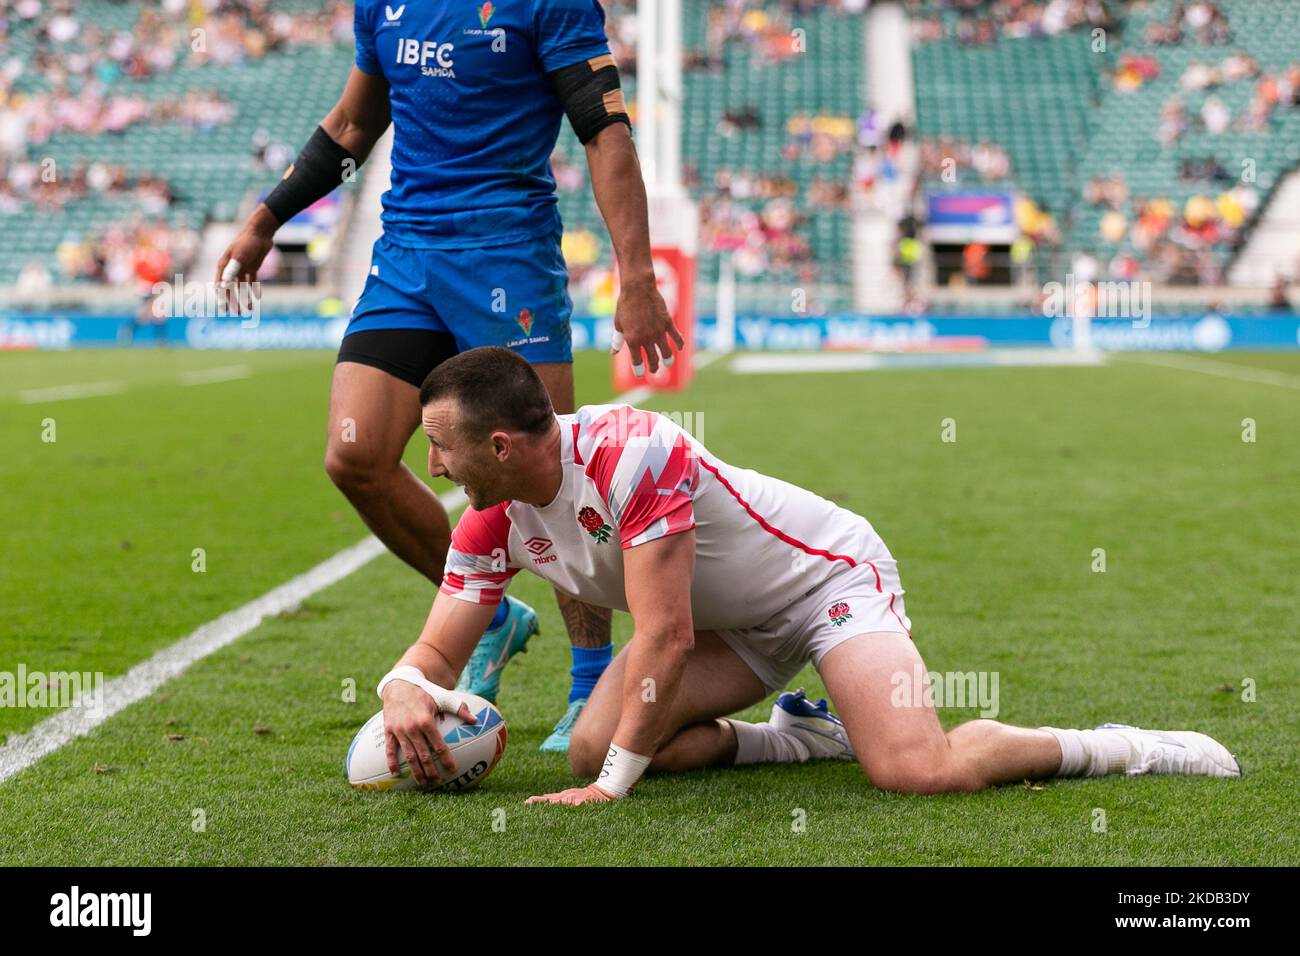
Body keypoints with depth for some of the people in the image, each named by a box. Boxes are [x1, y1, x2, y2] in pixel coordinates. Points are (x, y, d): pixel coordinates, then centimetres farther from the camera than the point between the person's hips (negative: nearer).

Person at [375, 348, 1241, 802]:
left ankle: (1116, 748, -5)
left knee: (917, 771, -29)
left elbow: (665, 639, -32)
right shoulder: (493, 522, -8)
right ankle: (800, 735, 9)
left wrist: (615, 784, -29)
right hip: (738, 624, 8)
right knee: (591, 745, -12)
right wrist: (405, 690, -30)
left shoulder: (628, 451, -33)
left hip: (828, 572, -8)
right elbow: (436, 652, -4)